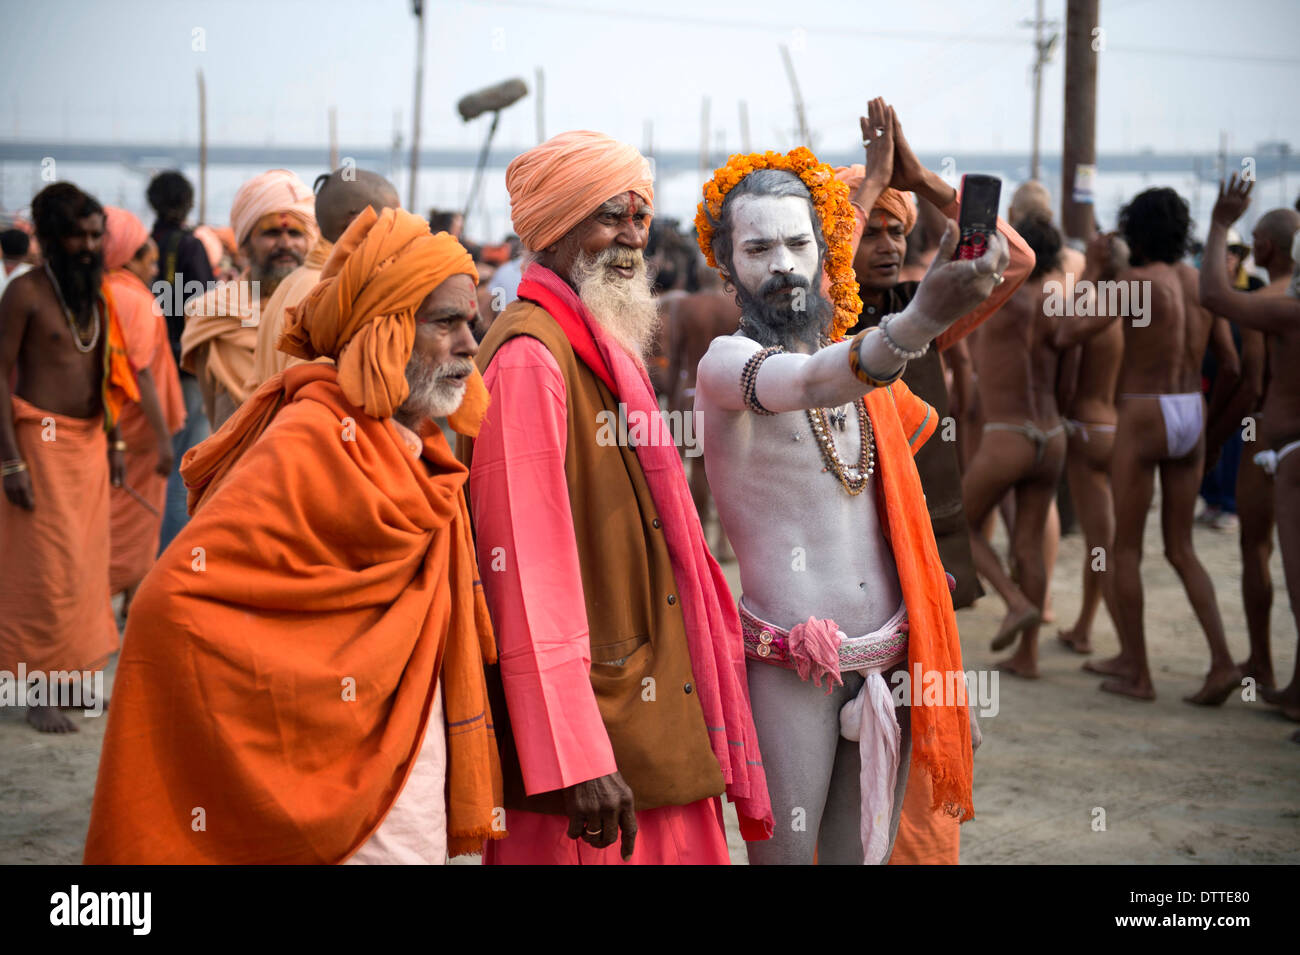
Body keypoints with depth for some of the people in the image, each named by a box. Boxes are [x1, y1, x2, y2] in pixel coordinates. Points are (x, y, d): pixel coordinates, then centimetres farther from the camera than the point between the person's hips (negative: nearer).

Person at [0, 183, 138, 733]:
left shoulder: (98, 292, 10)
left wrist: (114, 441, 14)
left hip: (89, 440, 7)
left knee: (88, 563, 10)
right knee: (48, 568, -7)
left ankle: (74, 675, 20)